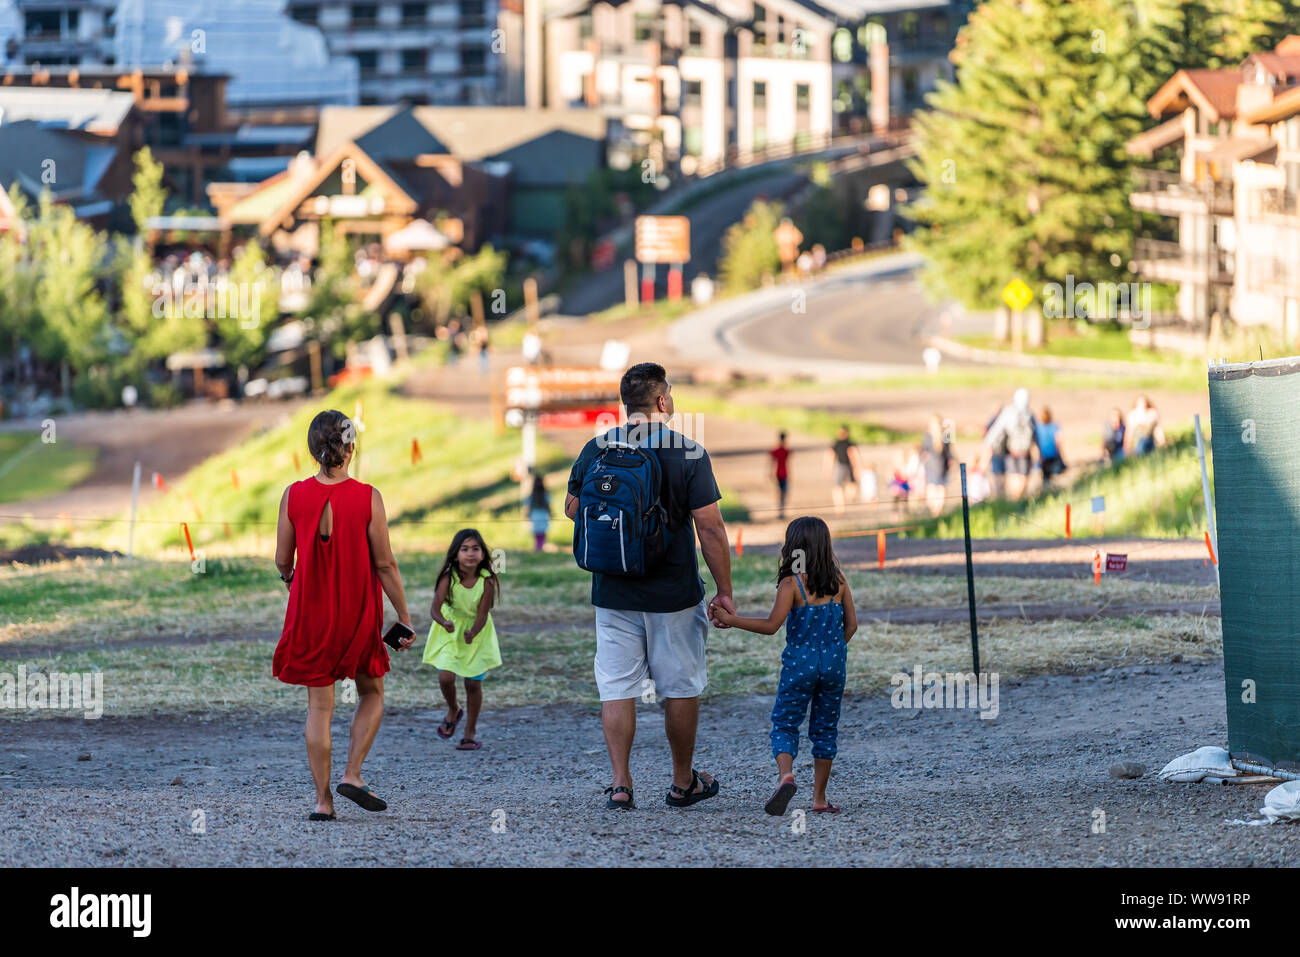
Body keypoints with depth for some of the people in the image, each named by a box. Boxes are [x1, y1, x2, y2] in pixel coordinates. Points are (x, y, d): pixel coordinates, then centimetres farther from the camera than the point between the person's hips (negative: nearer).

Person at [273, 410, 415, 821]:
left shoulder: (294, 495, -7)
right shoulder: (367, 498, -13)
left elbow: (283, 560, 0)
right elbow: (384, 564, -10)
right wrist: (404, 618, -1)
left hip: (311, 614, 2)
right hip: (359, 615, -2)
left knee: (319, 704, 8)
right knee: (372, 694, 20)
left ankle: (323, 798, 5)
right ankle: (352, 773, 5)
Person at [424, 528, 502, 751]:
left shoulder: (486, 581, -23)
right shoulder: (448, 578, -24)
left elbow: (482, 615, -21)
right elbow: (435, 608, -30)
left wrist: (473, 633, -41)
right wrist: (444, 622, -52)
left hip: (477, 631, 0)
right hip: (450, 630, 0)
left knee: (474, 682, 1)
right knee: (445, 677, -13)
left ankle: (470, 732, 18)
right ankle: (453, 711, 21)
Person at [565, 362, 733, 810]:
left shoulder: (596, 449, -1)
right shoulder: (688, 453, -10)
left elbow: (572, 509, 11)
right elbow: (710, 528, -12)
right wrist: (724, 592, -6)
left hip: (613, 590, 2)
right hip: (673, 594, -2)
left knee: (617, 688, 6)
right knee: (681, 687, 11)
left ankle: (620, 783, -1)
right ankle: (683, 782, 21)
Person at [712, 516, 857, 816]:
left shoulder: (792, 584, -10)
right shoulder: (839, 581, 4)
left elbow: (772, 625, -16)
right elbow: (851, 625, 8)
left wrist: (732, 620, -9)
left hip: (800, 664, -4)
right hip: (833, 666, 4)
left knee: (784, 724, 3)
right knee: (825, 728, 11)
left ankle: (785, 775, -24)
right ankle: (820, 798, 11)